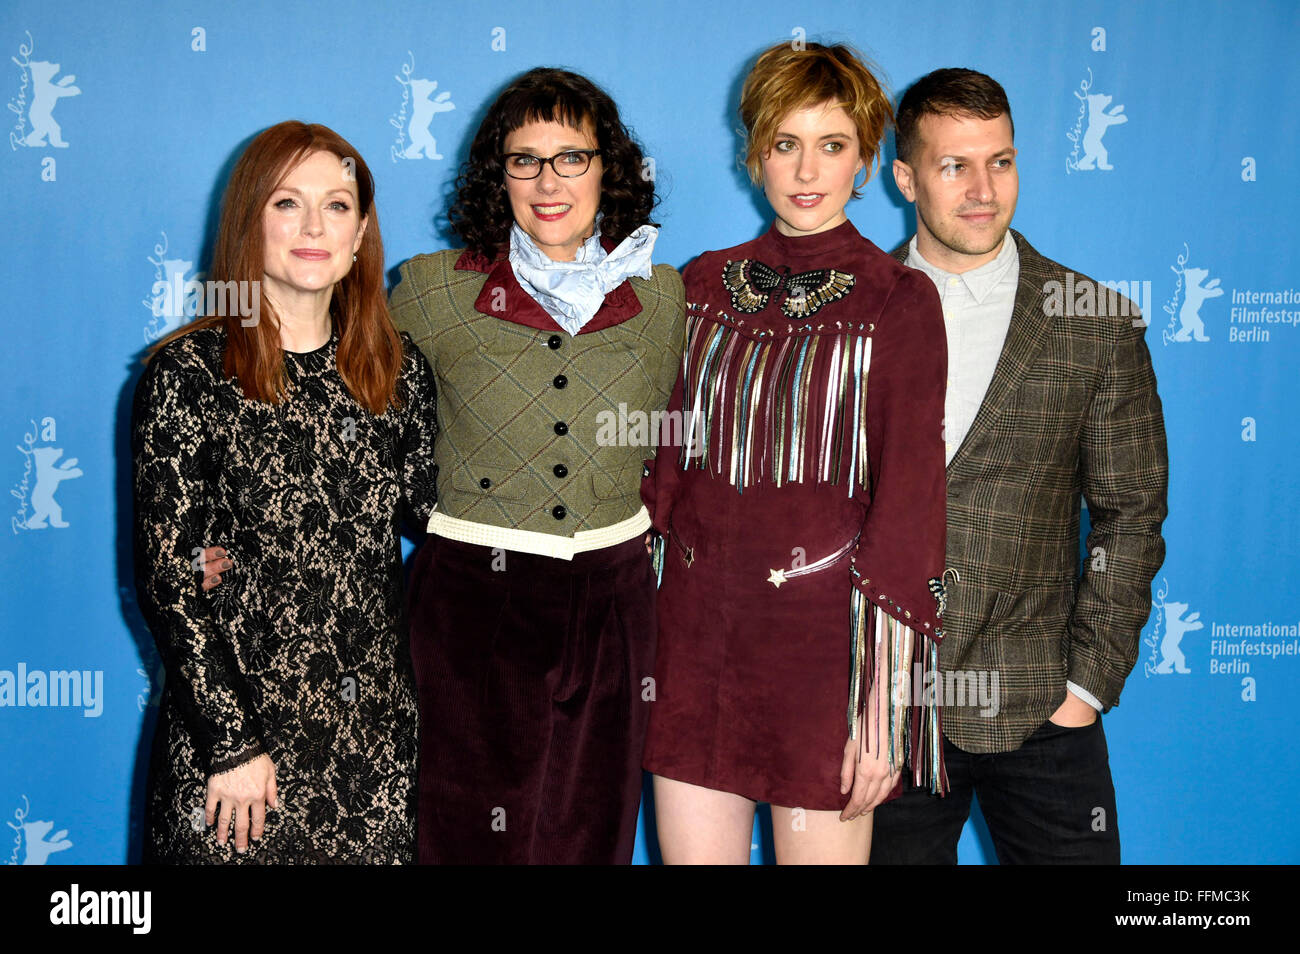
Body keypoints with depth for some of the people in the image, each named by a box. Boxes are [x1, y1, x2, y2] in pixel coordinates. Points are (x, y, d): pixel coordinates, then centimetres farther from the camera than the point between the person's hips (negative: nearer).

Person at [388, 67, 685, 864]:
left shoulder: (661, 296, 3)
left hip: (613, 599, 2)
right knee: (473, 838, 7)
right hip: (475, 597, -2)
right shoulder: (434, 289, -3)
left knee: (593, 837, 12)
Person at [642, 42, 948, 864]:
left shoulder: (899, 301, -3)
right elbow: (667, 464, 11)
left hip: (823, 633, -3)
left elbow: (908, 497, -7)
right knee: (691, 850, 10)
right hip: (696, 628, 4)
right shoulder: (705, 286, 8)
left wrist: (882, 699, -11)